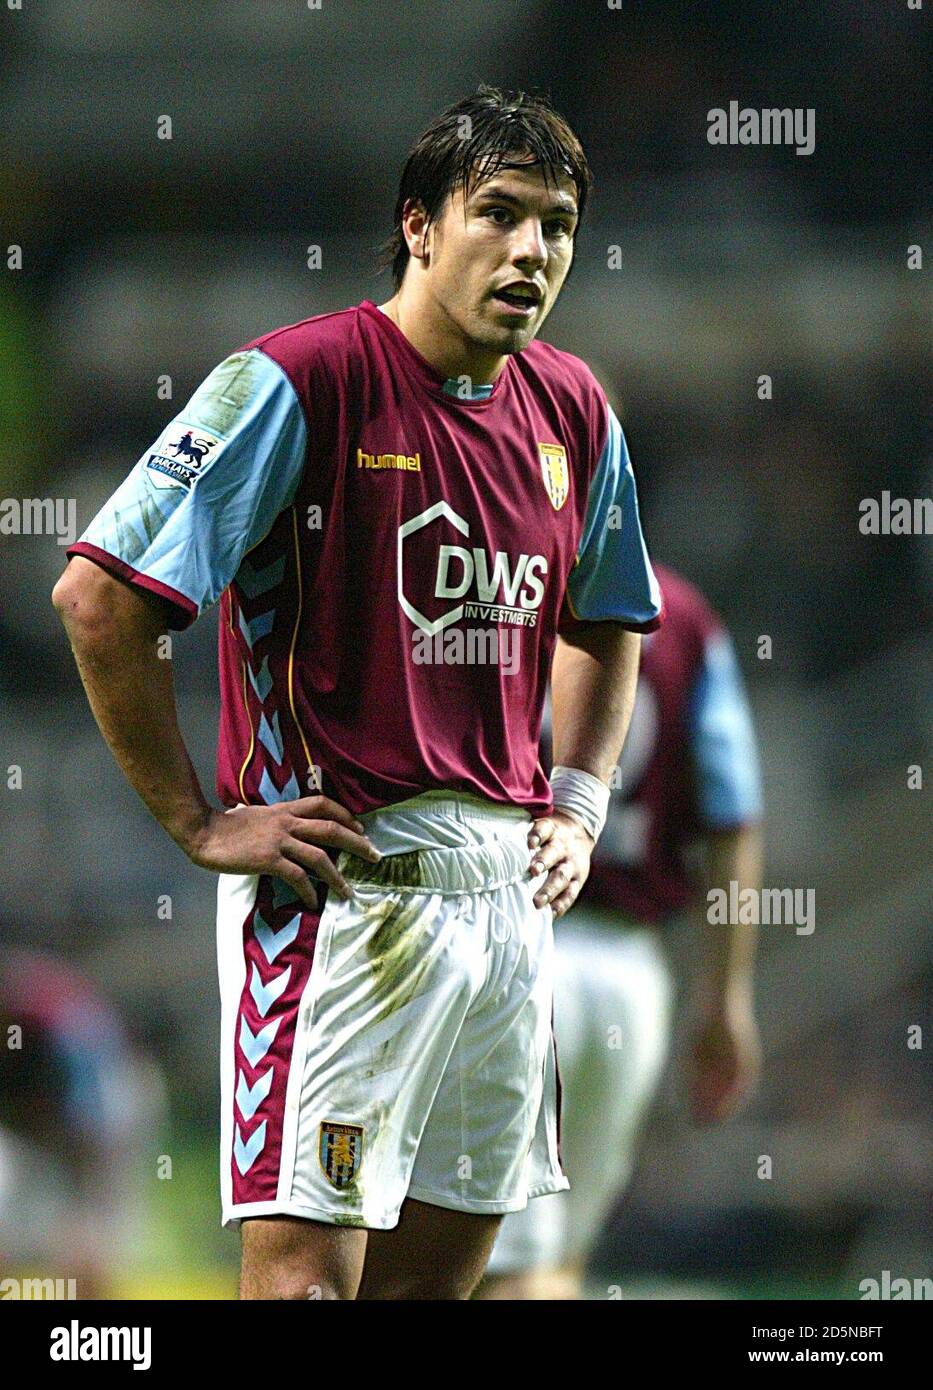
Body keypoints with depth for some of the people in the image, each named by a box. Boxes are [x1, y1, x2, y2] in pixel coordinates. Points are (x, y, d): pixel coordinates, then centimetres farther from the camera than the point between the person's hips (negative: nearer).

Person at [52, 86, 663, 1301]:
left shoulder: (572, 410, 10)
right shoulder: (300, 380, -11)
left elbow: (605, 631, 29)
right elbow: (99, 599, -14)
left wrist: (578, 809, 14)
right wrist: (200, 825, -12)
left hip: (509, 888, 7)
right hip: (343, 879, -7)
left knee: (441, 1267, 10)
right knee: (305, 1267, -12)